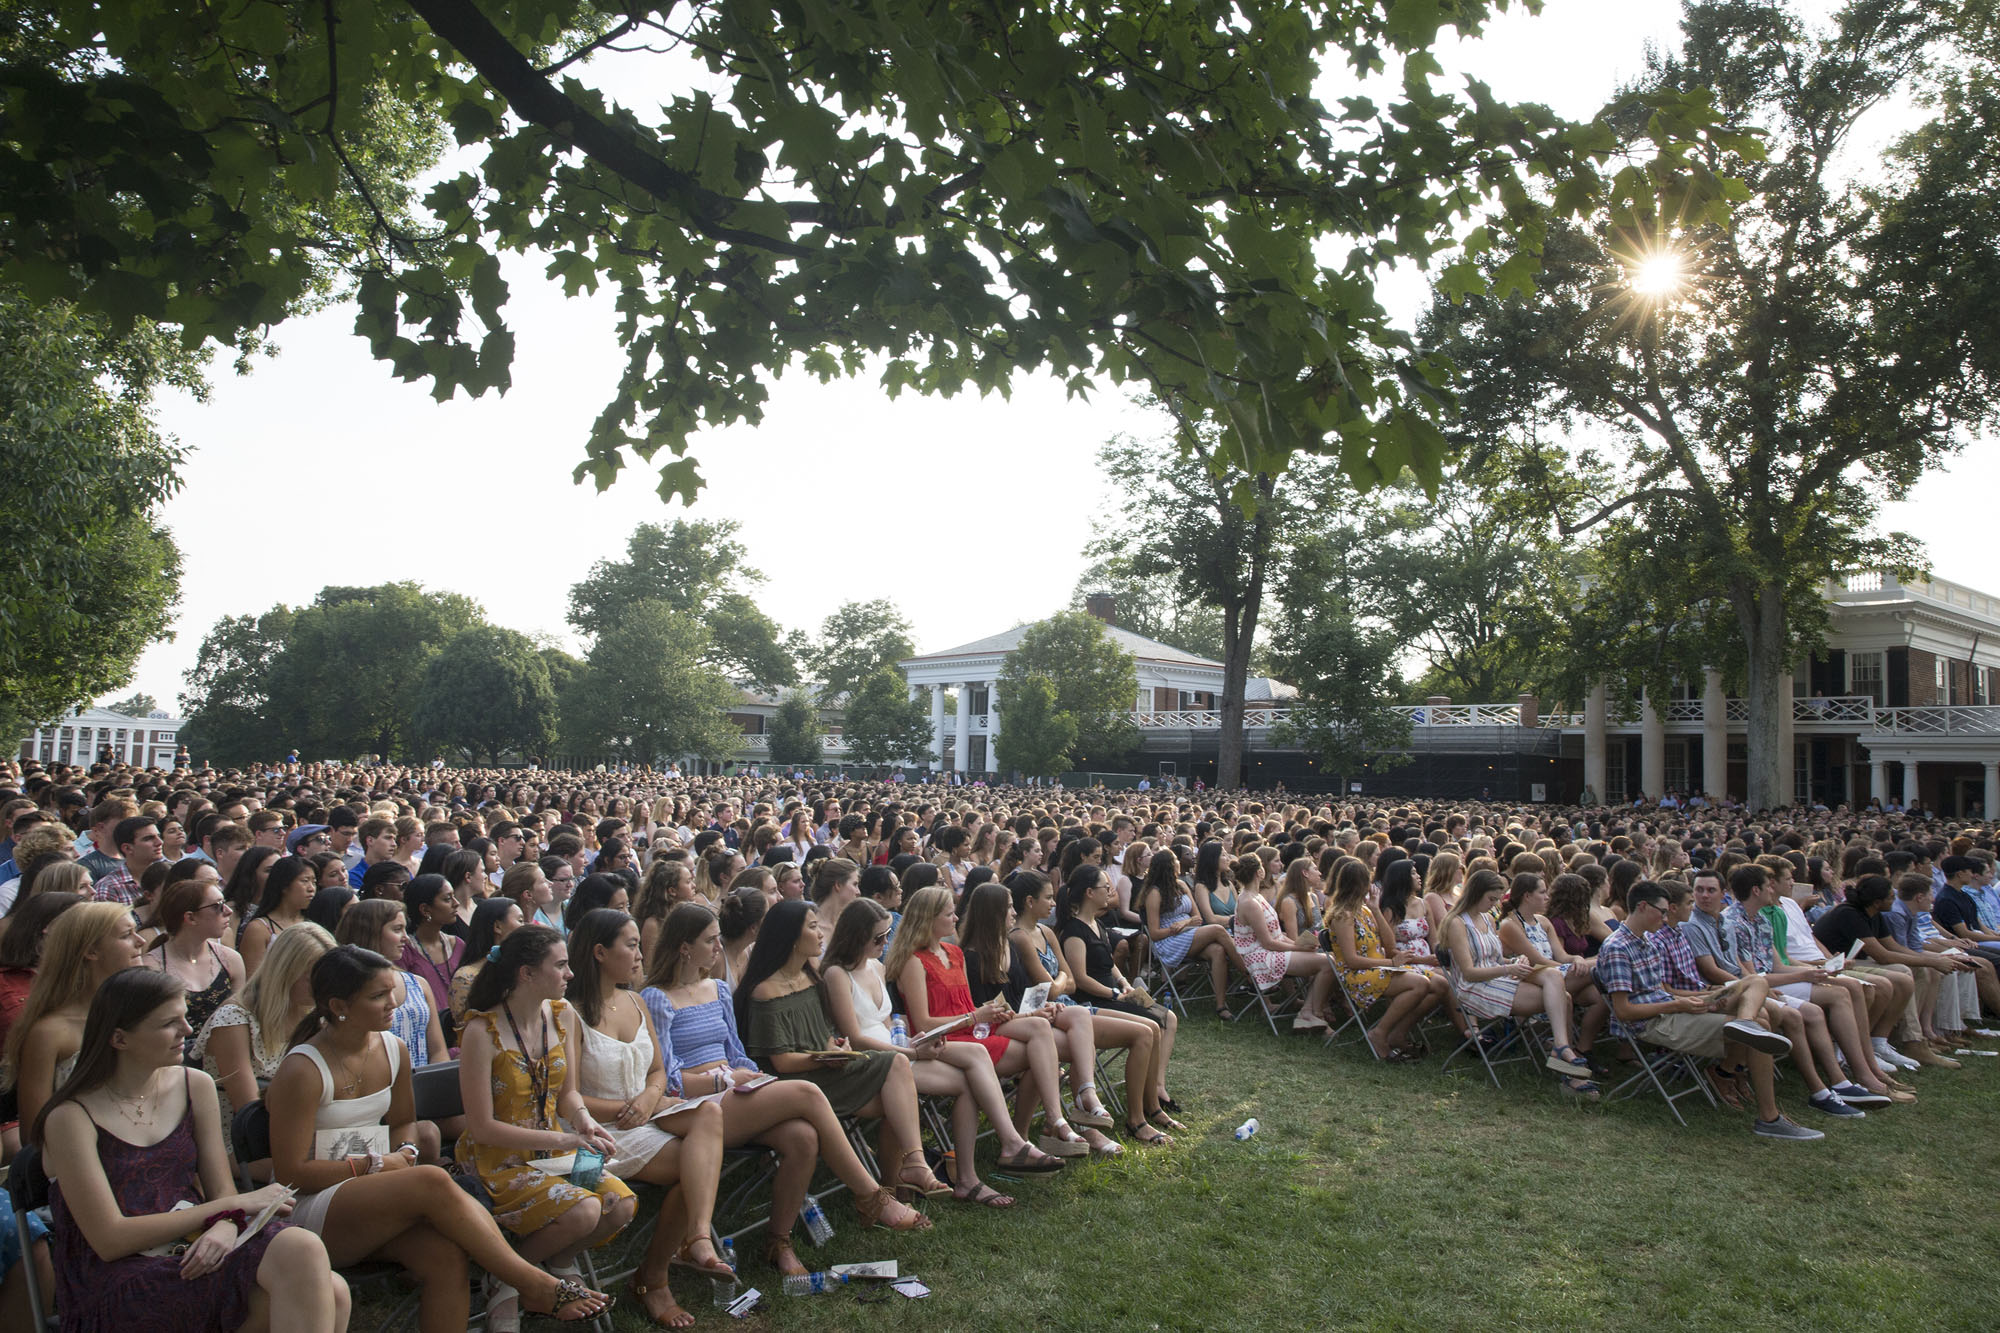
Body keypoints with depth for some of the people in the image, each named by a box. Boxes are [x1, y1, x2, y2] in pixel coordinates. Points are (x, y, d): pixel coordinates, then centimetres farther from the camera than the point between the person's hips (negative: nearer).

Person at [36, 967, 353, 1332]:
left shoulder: (195, 1087, 9)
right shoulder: (71, 1118, -7)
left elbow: (220, 1189, 10)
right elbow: (110, 1241, -11)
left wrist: (224, 1226, -15)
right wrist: (235, 1205, -10)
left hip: (193, 1254, 5)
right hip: (116, 1284, -5)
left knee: (329, 1291, -29)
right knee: (301, 1253, -31)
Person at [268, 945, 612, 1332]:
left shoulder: (393, 1050, 6)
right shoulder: (302, 1070, -14)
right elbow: (291, 1173, -13)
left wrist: (406, 1153, -1)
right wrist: (375, 1165, -13)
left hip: (373, 1204, 6)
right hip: (308, 1211, -6)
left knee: (445, 1256, -29)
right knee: (433, 1182, -33)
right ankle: (541, 1286, -27)